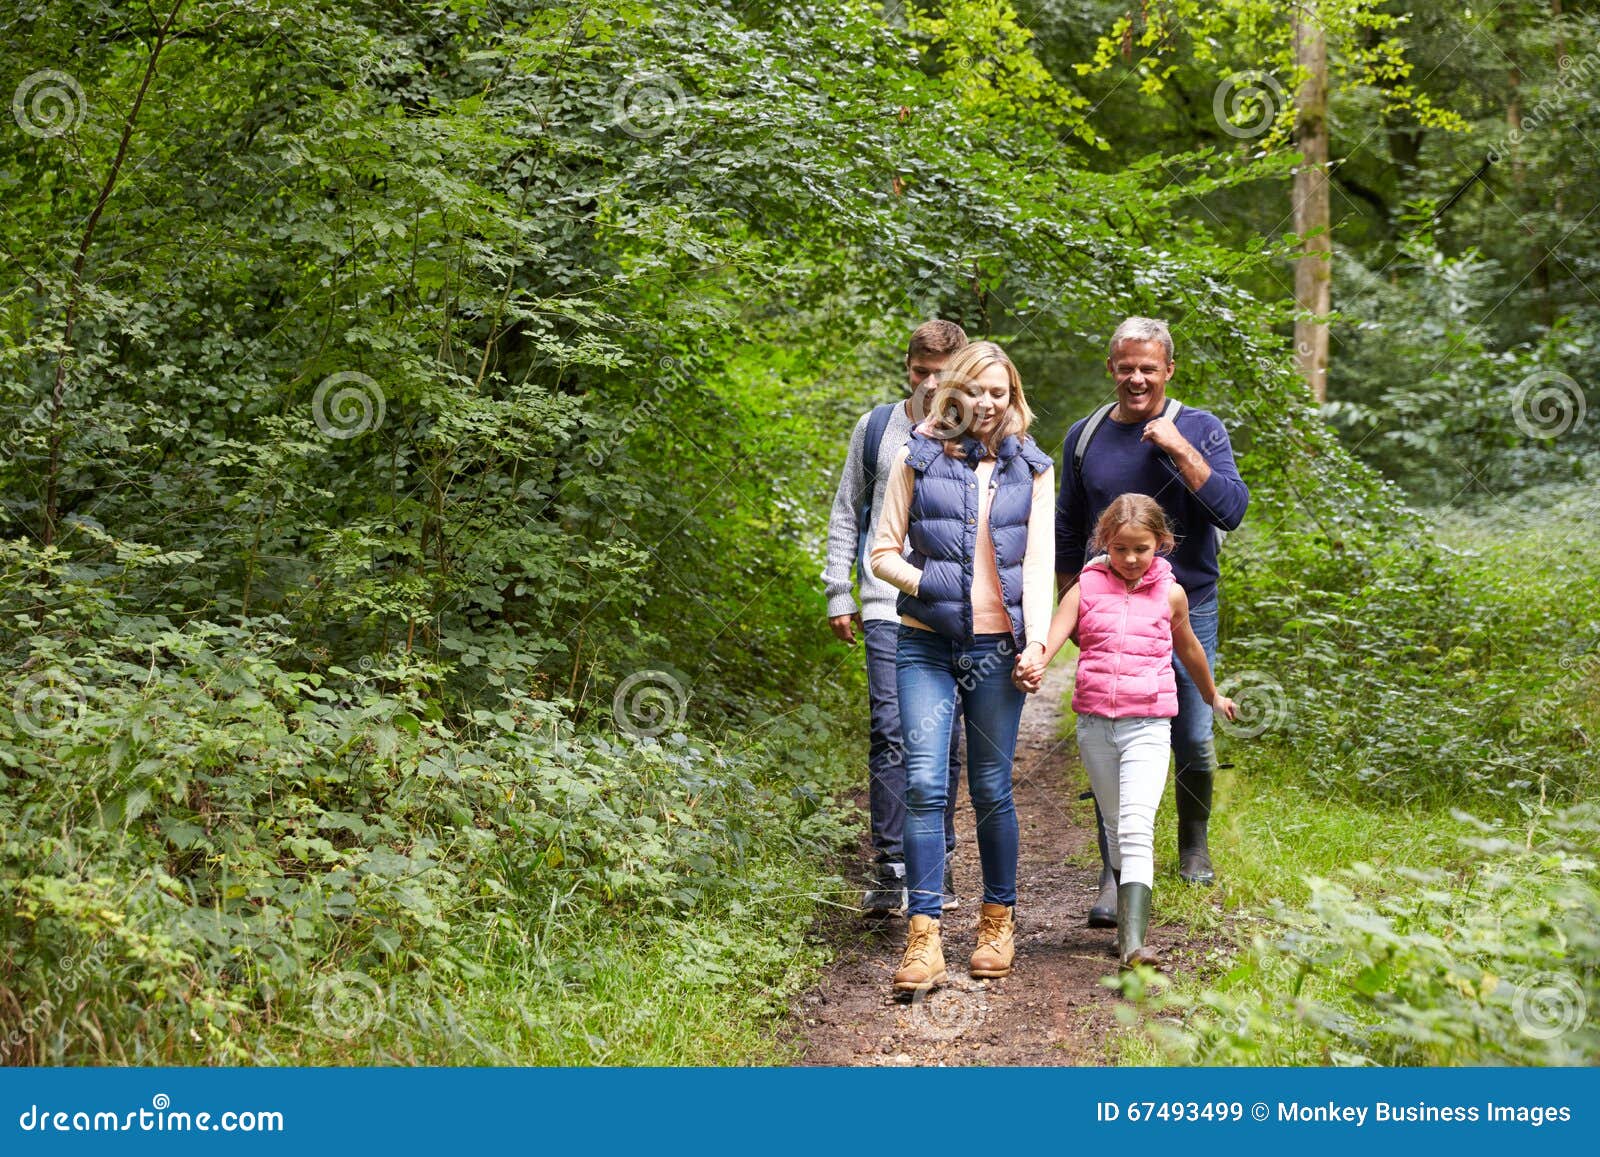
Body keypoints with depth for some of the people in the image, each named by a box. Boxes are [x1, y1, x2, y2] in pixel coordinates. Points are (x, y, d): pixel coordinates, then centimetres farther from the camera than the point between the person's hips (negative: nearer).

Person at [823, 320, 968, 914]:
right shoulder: (876, 427, 7)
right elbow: (846, 514, 13)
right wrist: (838, 593, 8)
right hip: (889, 605, 0)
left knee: (945, 738, 7)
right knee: (891, 730, -10)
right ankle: (890, 865, -6)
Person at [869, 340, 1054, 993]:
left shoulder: (1033, 469, 11)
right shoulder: (917, 459, 7)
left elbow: (1039, 560, 4)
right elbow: (883, 552, 7)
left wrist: (1037, 638, -8)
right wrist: (927, 583, -12)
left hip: (997, 648, 1)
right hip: (926, 645, 0)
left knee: (991, 789, 5)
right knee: (924, 783, -9)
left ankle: (999, 921, 22)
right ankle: (924, 938, -7)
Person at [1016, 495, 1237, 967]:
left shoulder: (1170, 594, 4)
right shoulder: (1086, 588, 3)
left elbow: (1188, 648, 22)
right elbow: (1054, 633, -13)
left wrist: (1213, 697, 36)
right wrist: (1034, 663, -36)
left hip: (1147, 726, -2)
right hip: (1094, 723, 2)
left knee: (1137, 829, -17)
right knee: (1115, 827, 16)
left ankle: (1134, 943, -26)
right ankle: (1127, 918, 33)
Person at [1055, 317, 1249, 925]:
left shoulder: (1200, 429, 0)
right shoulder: (1085, 437, 7)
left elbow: (1231, 510, -12)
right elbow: (1068, 533, 16)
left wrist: (1179, 450, -18)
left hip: (1188, 608, -1)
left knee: (1194, 742, 5)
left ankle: (1194, 845, 32)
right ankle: (1114, 878, -2)